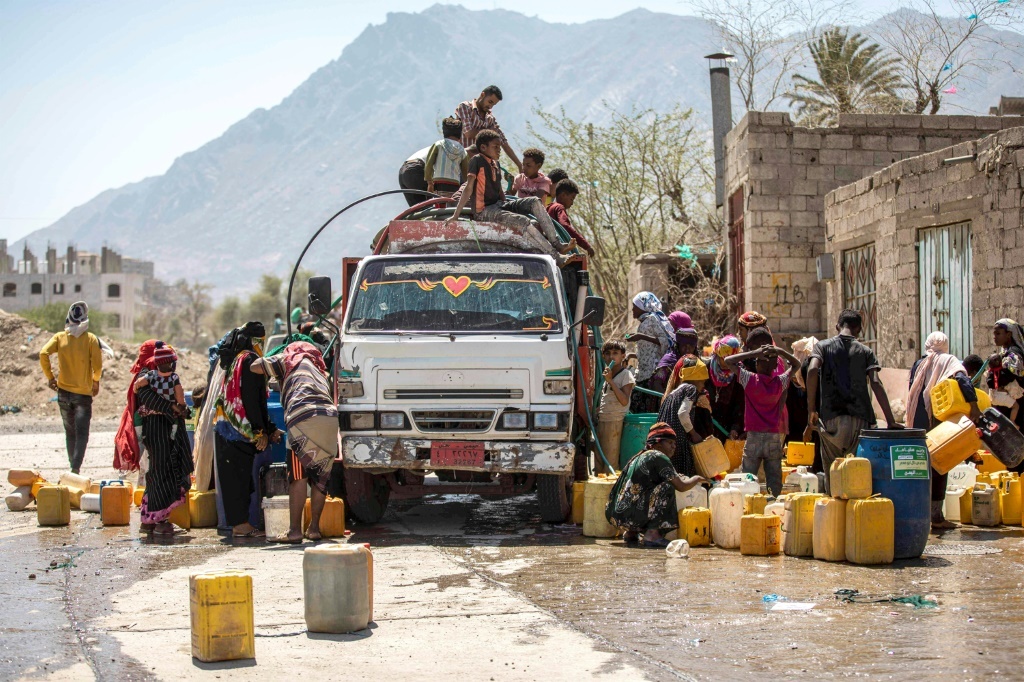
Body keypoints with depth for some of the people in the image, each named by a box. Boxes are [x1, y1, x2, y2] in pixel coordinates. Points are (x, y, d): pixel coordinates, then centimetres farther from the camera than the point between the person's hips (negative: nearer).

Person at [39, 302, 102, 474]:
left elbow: (43, 354, -10)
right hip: (83, 393, -3)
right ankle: (75, 468, -22)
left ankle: (73, 466, 18)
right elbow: (98, 364, -12)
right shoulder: (90, 339, -6)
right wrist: (96, 381, 7)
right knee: (82, 433, -6)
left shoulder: (60, 337, 2)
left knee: (70, 432, 16)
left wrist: (49, 376, 1)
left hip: (64, 391, 3)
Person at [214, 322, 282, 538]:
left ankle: (238, 522, 14)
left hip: (226, 428, 10)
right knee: (239, 475, -8)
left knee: (235, 477, 10)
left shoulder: (236, 359, 20)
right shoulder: (250, 360, -10)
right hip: (240, 430, -10)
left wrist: (270, 429, 24)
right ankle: (241, 524, -6)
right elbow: (251, 400, -17)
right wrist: (261, 432, -14)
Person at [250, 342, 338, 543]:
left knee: (298, 476, -4)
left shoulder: (289, 359, 19)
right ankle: (314, 528, 15)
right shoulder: (320, 369, 36)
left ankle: (295, 531, -6)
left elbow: (255, 367, 14)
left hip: (303, 418, -5)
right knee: (321, 477, 12)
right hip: (330, 417, 5)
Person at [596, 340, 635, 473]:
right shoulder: (607, 373, 17)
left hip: (614, 421, -8)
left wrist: (610, 381, -21)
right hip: (601, 420, 8)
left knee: (610, 461, -6)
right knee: (599, 462, 9)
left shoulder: (626, 375, -7)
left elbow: (624, 401, -20)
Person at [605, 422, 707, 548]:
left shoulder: (638, 457, 22)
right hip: (629, 516, -9)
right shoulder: (658, 457, -4)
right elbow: (681, 486, -6)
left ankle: (631, 533, 16)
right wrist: (696, 479, 13)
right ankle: (652, 534, -11)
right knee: (667, 488, -8)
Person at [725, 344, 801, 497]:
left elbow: (728, 361, 0)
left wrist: (754, 353, -6)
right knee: (775, 484, 5)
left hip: (753, 437, -2)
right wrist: (781, 351, -1)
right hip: (774, 438, 2)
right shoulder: (780, 382, -1)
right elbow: (797, 365, 15)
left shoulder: (750, 379, -7)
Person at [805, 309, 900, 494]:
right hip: (860, 419, 0)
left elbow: (812, 370, -9)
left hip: (830, 418, 0)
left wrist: (811, 410, -6)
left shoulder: (823, 346, 10)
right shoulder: (865, 351, 10)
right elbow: (876, 384, -2)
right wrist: (891, 421, -3)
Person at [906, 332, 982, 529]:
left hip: (919, 423, 4)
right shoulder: (949, 362, 0)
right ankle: (936, 516, -1)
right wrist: (974, 405, -24)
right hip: (940, 423, -4)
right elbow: (962, 379, -20)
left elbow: (912, 393, 10)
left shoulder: (919, 365, 12)